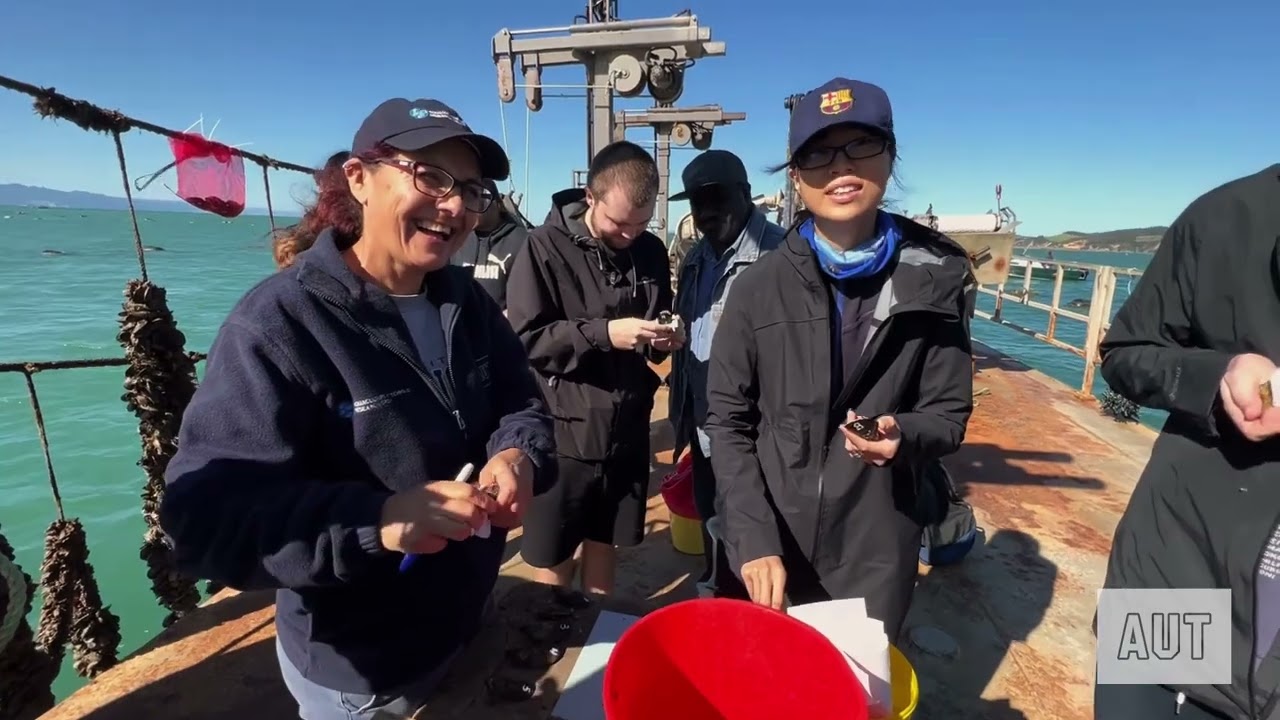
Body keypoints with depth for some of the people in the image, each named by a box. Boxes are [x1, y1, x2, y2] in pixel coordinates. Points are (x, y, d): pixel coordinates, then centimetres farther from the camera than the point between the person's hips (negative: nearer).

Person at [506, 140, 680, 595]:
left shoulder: (651, 251, 5)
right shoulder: (546, 247, -11)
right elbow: (522, 339, -16)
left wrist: (665, 339, -6)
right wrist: (603, 333, -23)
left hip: (626, 429, 4)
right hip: (564, 429, -4)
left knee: (604, 547, 20)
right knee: (553, 566, 10)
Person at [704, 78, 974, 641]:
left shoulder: (935, 280, -4)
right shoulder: (760, 286, -7)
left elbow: (949, 413, 2)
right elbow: (726, 420, -5)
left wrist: (905, 434, -21)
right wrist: (753, 538, -14)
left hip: (877, 550, 1)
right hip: (769, 542, 0)